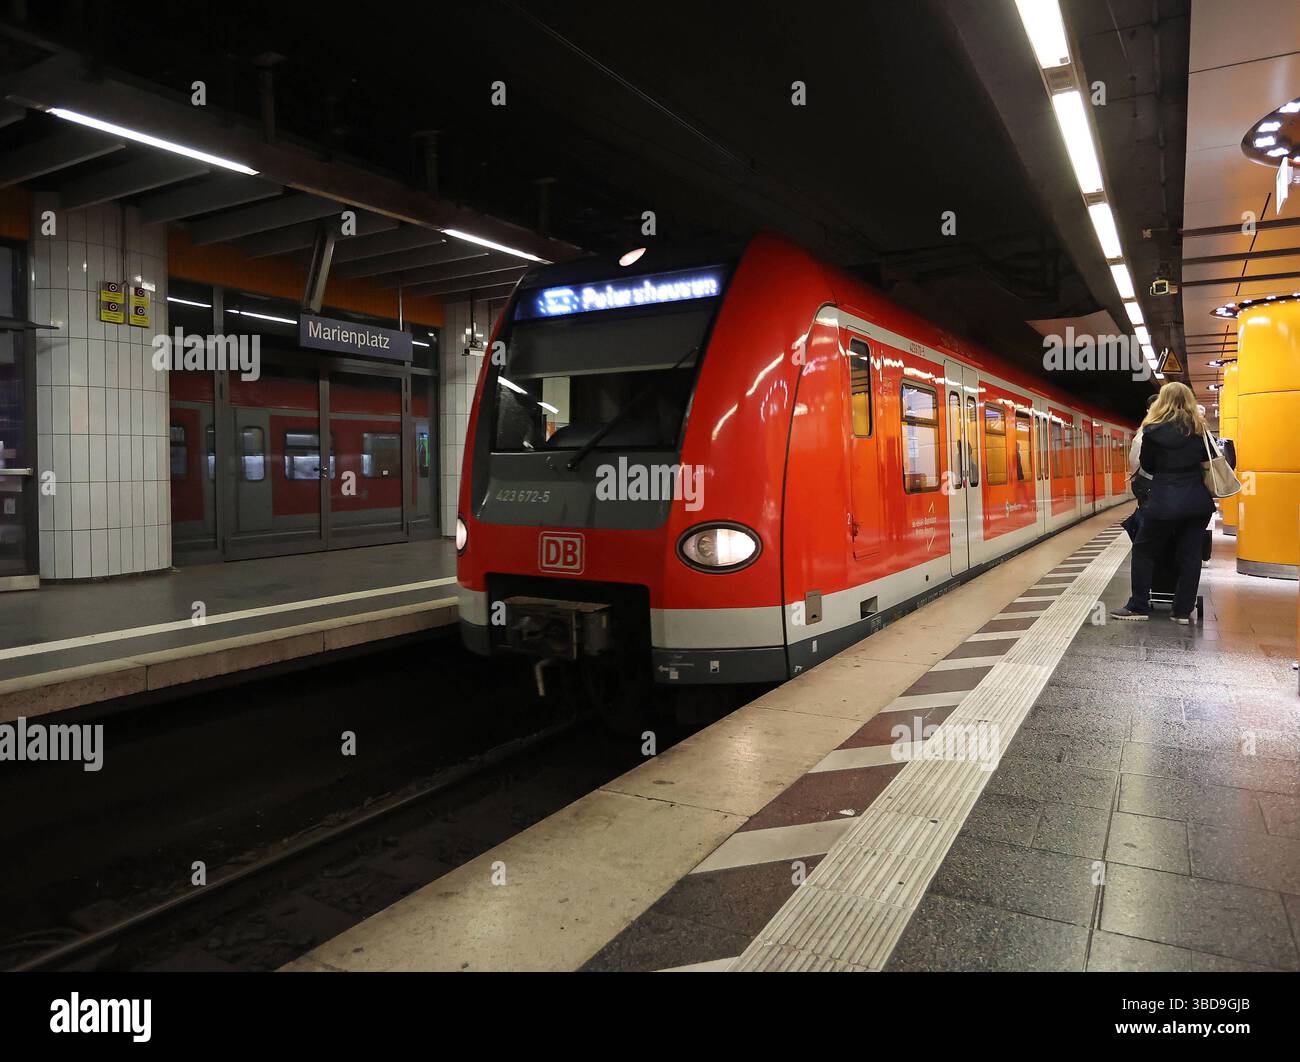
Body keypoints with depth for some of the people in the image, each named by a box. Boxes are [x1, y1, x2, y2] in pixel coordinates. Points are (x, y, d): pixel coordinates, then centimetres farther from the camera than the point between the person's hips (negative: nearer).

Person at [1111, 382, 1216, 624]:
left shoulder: (1153, 429, -7)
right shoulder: (1200, 428, 5)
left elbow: (1147, 465, 3)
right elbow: (1207, 462, 11)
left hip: (1165, 501, -4)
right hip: (1197, 501, 4)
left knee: (1143, 550, 8)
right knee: (1190, 554, 9)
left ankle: (1138, 607, 9)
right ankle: (1183, 610, 12)